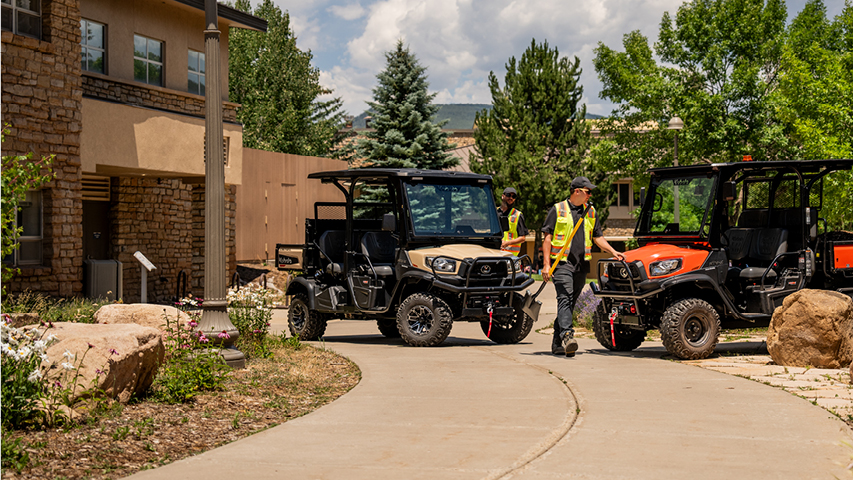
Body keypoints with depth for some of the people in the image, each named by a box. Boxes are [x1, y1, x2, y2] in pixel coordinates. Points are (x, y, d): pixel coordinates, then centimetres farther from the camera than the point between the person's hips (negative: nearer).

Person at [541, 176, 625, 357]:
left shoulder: (590, 212, 16)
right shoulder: (558, 210, 1)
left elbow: (598, 237, 22)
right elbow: (547, 237, -1)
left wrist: (613, 252, 7)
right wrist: (546, 264, -8)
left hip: (581, 265, 5)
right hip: (562, 262, -5)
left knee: (570, 303, 7)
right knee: (565, 299, -19)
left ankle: (557, 343, 13)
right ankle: (567, 336, -32)